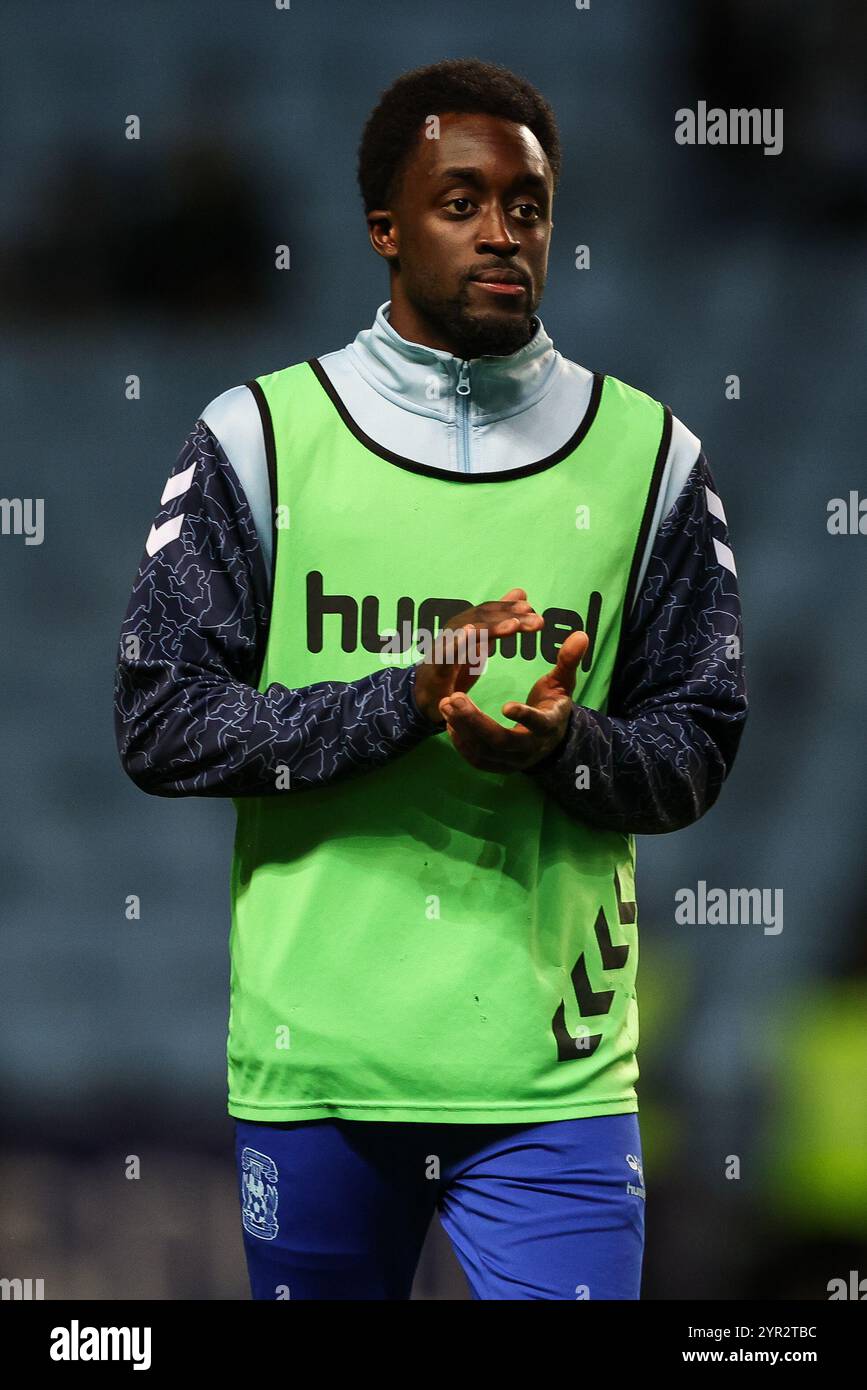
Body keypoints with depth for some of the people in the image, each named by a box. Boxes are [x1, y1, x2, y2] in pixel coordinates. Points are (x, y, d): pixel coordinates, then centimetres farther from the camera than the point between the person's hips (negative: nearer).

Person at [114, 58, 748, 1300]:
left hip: (555, 1071, 1)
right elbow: (159, 727, -3)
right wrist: (406, 700, -16)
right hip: (315, 1058, 0)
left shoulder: (649, 455, 7)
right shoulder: (261, 438, 2)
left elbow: (696, 748, 8)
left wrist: (563, 745, -15)